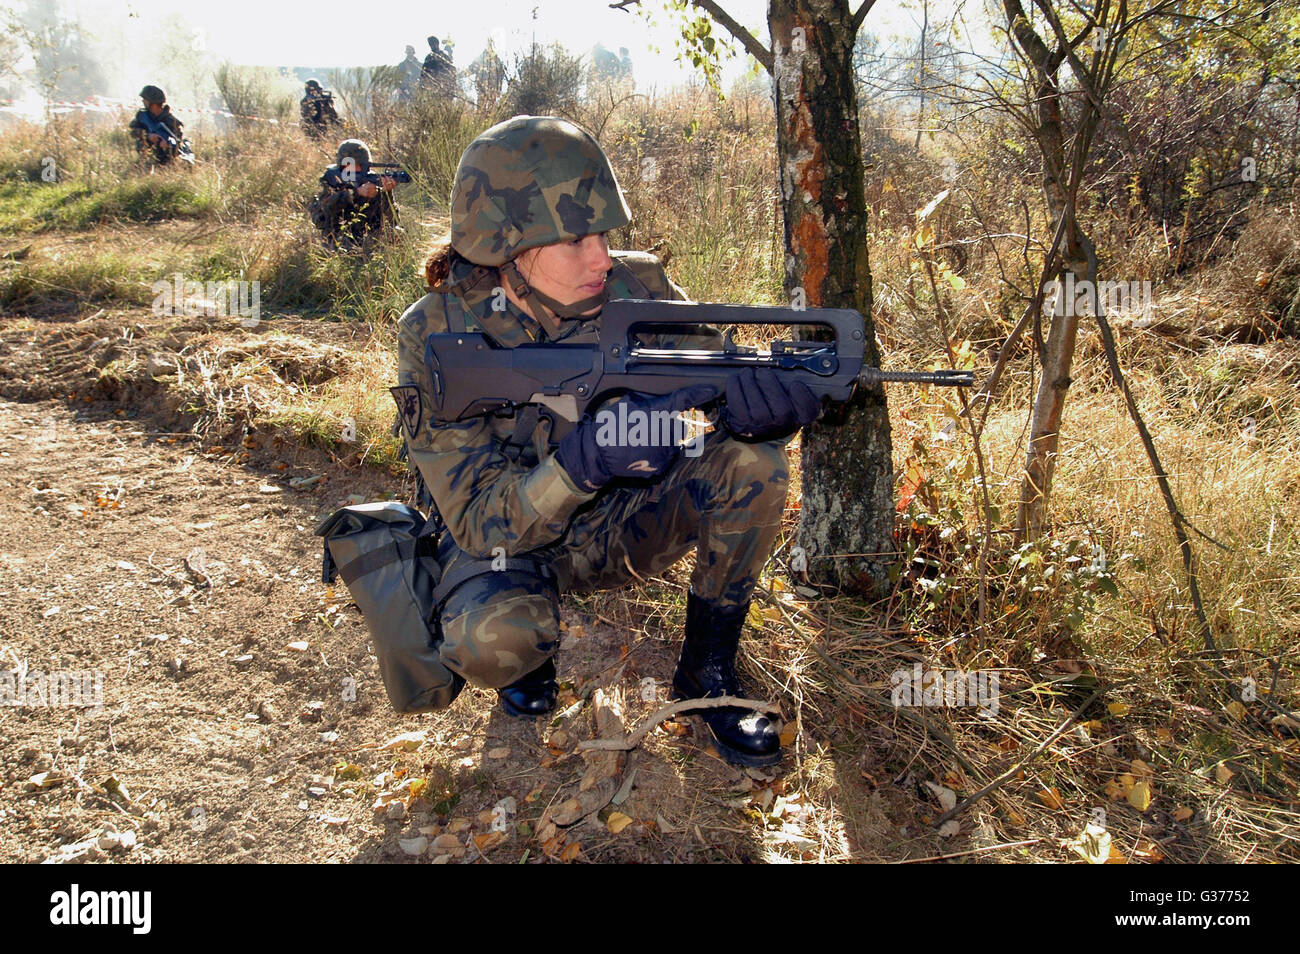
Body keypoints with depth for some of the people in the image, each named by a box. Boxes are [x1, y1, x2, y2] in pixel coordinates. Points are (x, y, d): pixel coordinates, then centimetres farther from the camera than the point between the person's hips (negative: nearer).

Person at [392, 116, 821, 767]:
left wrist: (763, 404, -41)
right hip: (513, 539, -3)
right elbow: (478, 522, -26)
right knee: (492, 635, -37)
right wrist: (582, 458, -45)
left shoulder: (635, 287, -16)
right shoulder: (437, 335, -22)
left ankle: (707, 672, -5)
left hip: (621, 523, 3)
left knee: (750, 461, -23)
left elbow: (724, 381, -14)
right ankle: (527, 661, 4)